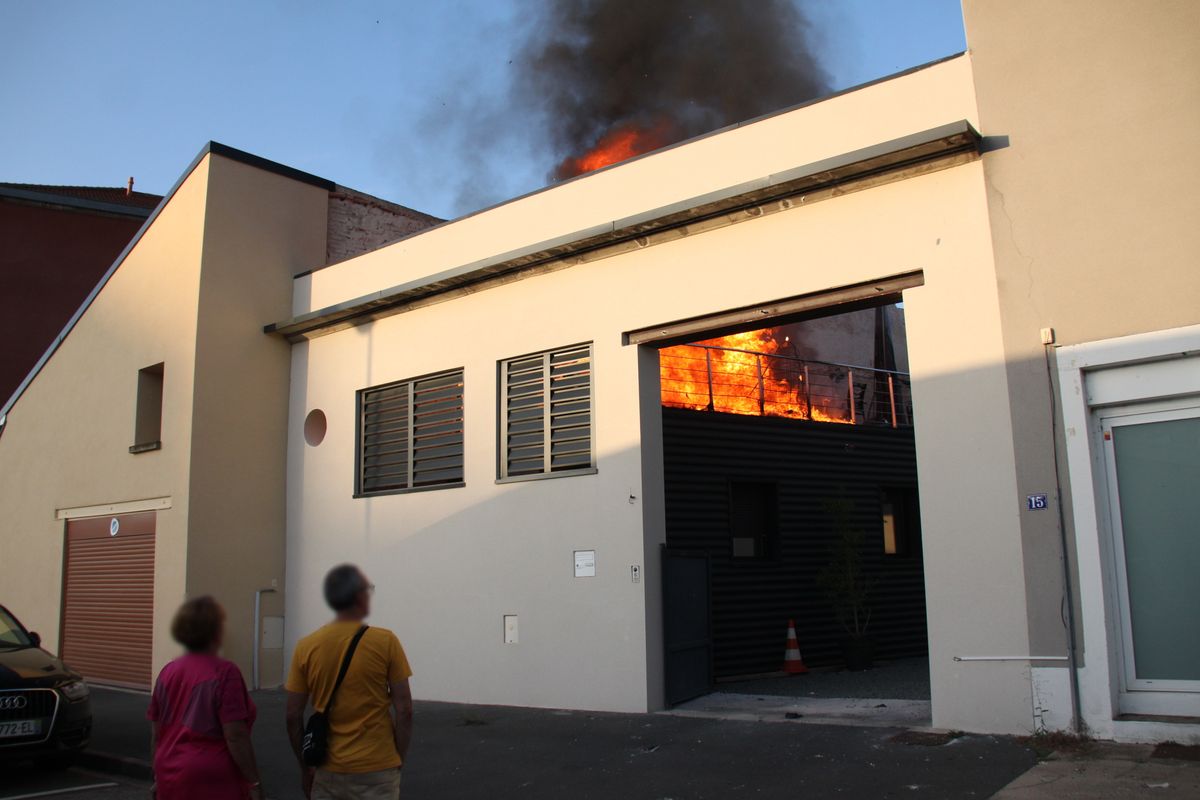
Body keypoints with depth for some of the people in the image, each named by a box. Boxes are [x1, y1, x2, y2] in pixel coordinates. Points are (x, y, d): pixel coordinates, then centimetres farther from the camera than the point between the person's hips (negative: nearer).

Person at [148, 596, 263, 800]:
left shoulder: (167, 672, 3)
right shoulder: (224, 672, -15)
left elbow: (155, 735, 10)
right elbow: (235, 736, -18)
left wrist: (159, 777, 21)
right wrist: (254, 782, -11)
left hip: (171, 783, 6)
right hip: (214, 784, -6)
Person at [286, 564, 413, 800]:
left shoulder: (306, 647, -3)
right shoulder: (385, 642, -11)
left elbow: (293, 716, 1)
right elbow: (404, 710, -10)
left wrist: (305, 765, 13)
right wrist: (399, 759, 3)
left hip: (327, 770, 3)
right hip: (376, 770, -3)